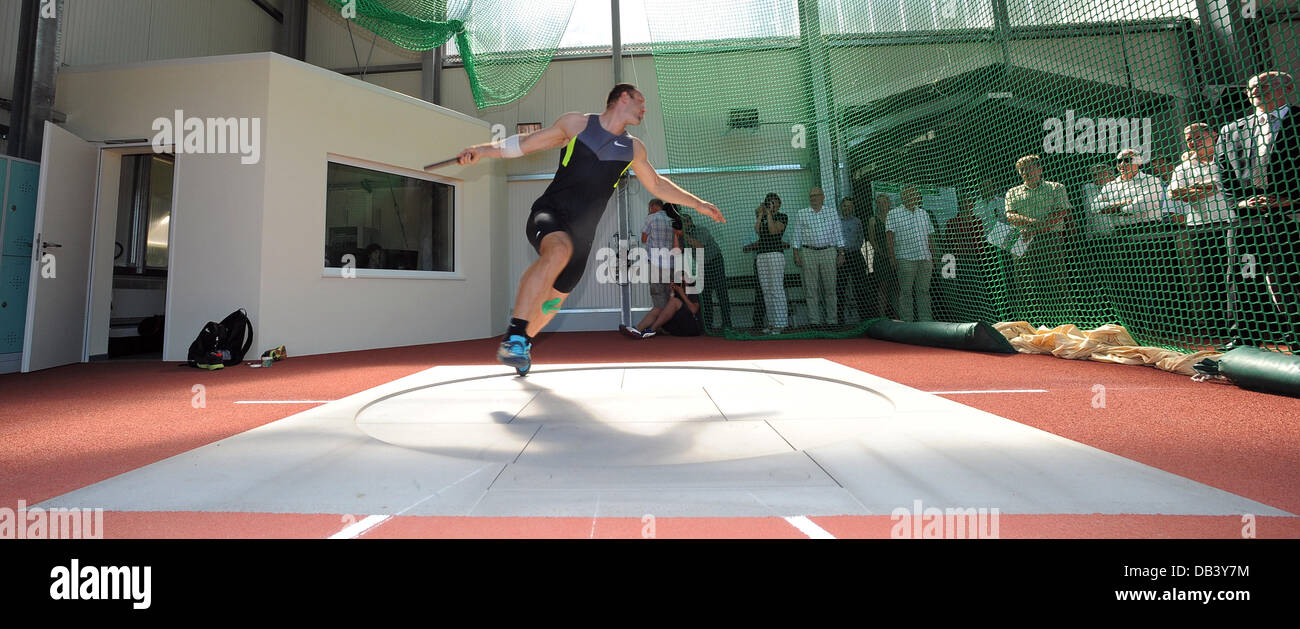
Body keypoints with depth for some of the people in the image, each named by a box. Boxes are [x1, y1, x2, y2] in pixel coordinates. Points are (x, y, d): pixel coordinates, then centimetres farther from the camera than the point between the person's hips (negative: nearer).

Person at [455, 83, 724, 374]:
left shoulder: (633, 149, 15)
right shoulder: (576, 123, 3)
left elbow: (658, 185, 28)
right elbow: (524, 143, 9)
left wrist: (698, 203, 27)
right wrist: (482, 150, -2)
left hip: (580, 234, 5)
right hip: (549, 214, -5)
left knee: (554, 299, 10)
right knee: (559, 249, -38)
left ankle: (521, 344, 38)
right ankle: (514, 337, -37)